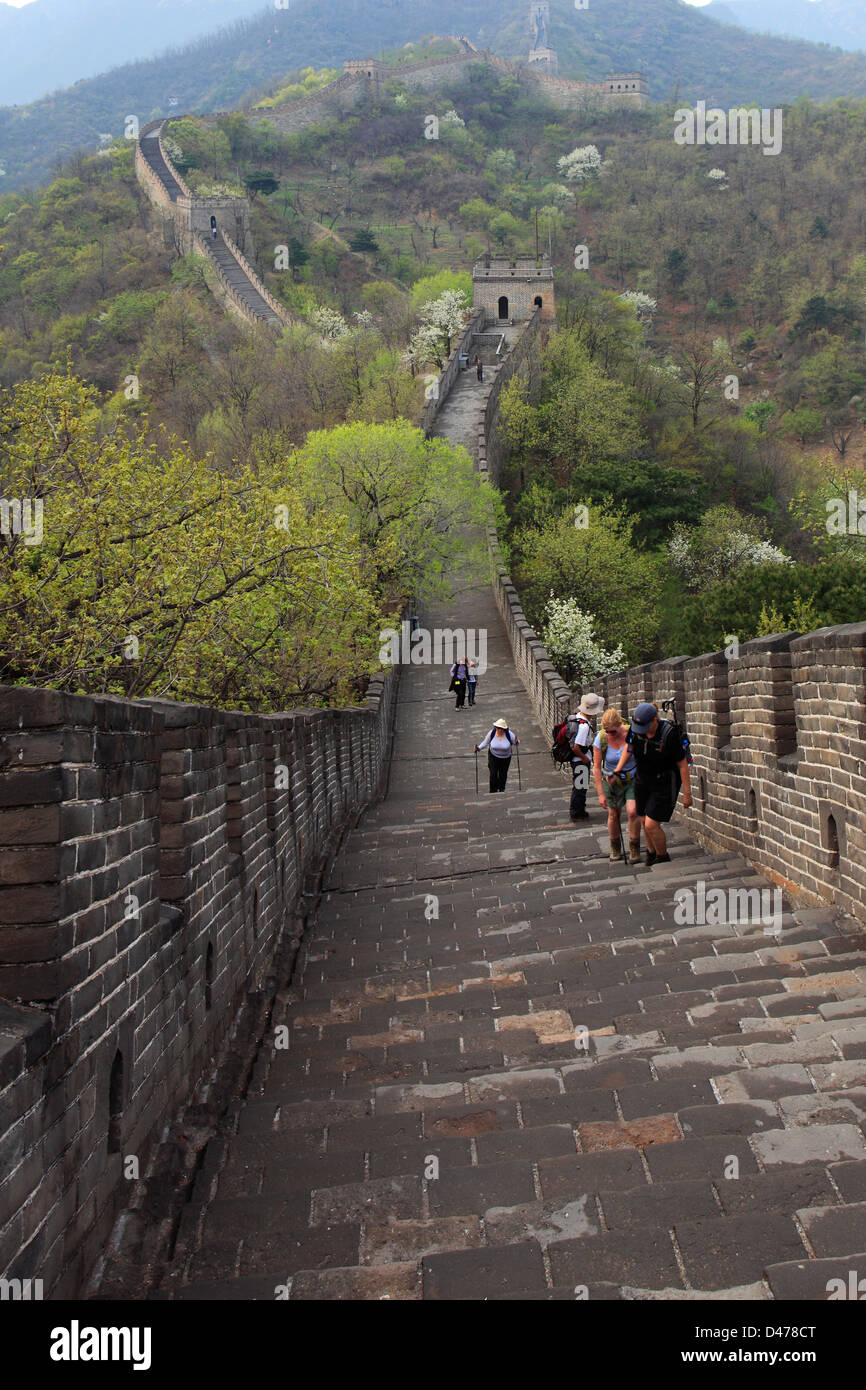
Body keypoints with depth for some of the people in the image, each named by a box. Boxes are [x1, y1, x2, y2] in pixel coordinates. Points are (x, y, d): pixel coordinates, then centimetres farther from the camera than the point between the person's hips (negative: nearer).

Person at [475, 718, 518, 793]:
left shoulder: (509, 734, -24)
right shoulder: (492, 733, -21)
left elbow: (516, 742, -9)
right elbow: (486, 742, -5)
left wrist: (517, 741, -32)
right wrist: (479, 748, -18)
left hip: (505, 757, 0)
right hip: (493, 756, 0)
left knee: (503, 774, 15)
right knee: (493, 774, -7)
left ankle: (501, 789, 41)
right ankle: (493, 791, 11)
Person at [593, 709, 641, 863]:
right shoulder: (601, 739, -16)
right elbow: (597, 768, -9)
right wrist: (601, 793, -11)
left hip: (633, 779, -1)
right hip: (612, 781, 1)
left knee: (632, 811, -15)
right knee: (613, 815, 6)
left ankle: (634, 849, 2)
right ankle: (615, 848, 29)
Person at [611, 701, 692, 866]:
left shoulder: (669, 734, -28)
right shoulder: (636, 728, -13)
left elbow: (683, 764, -19)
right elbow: (629, 747, 9)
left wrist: (687, 793, -14)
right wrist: (617, 771, 3)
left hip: (664, 784, -5)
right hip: (642, 781, 5)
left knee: (651, 825, -9)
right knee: (644, 822, 14)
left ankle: (663, 858, 17)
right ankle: (651, 854, 40)